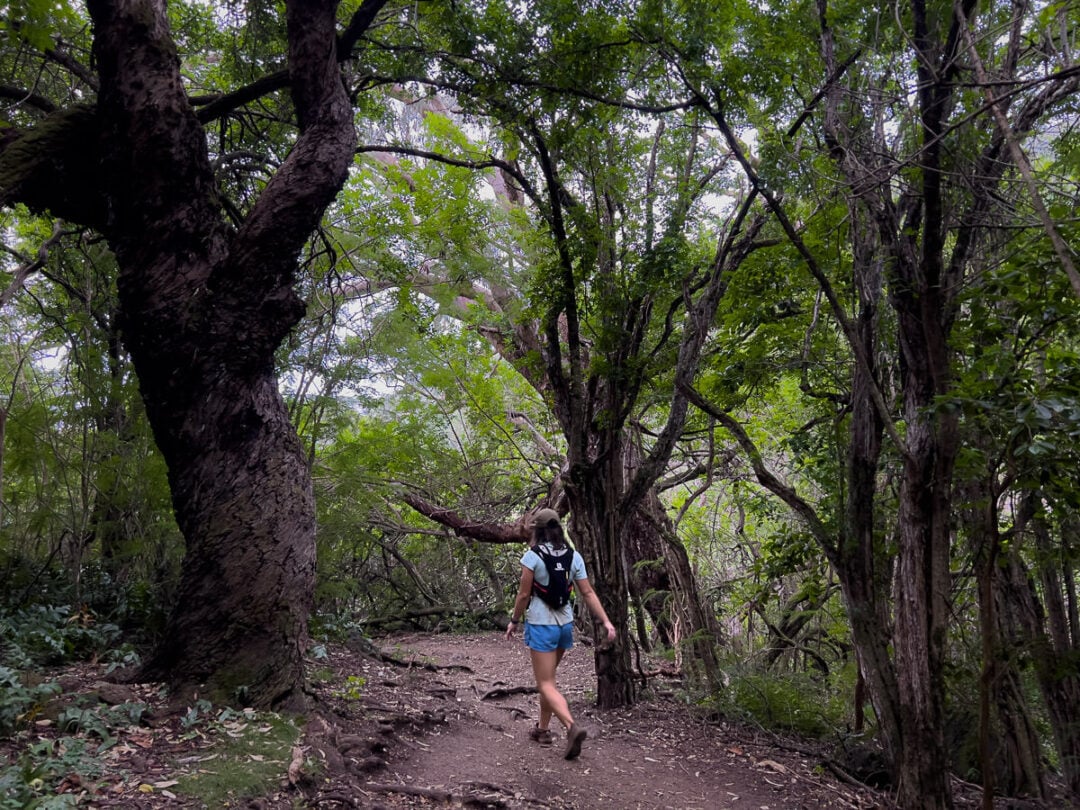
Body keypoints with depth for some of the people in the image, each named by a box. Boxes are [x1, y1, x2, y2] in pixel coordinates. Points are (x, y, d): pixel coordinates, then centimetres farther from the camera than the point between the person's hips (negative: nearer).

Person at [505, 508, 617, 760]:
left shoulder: (532, 555, -12)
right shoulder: (574, 556, 2)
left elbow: (524, 594, -11)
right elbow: (588, 593, -3)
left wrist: (514, 621, 2)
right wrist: (606, 621, -2)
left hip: (541, 625, -6)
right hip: (565, 624, 6)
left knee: (546, 684, -1)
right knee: (547, 677, 23)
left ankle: (572, 727, -21)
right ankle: (543, 729, 31)